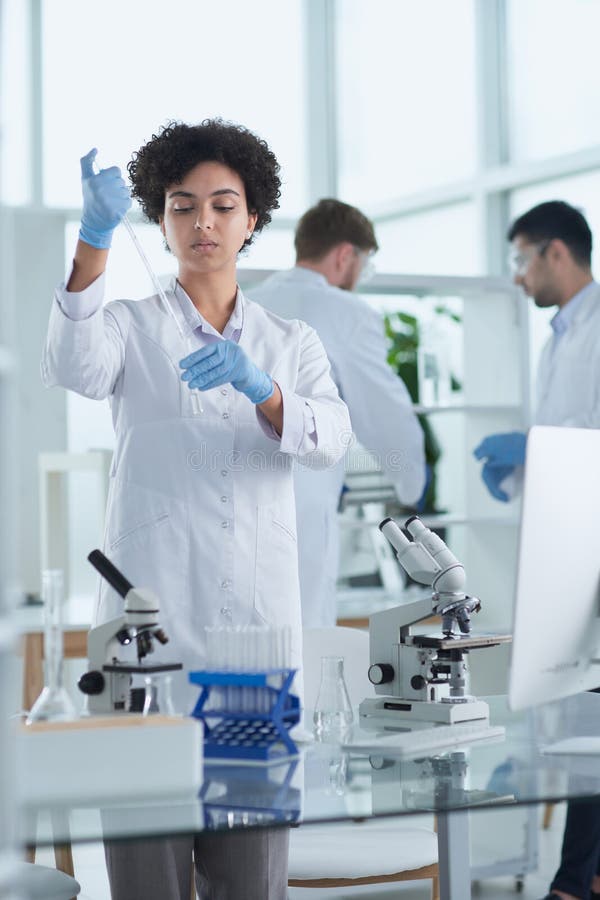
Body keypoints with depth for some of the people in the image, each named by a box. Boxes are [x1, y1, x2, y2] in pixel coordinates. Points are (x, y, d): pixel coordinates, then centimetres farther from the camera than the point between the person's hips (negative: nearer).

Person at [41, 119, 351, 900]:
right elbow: (74, 369, -18)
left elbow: (328, 440, -6)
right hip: (149, 622, -2)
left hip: (258, 628, 2)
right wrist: (94, 240, -33)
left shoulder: (291, 343, 14)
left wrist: (256, 387, -26)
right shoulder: (131, 327, 7)